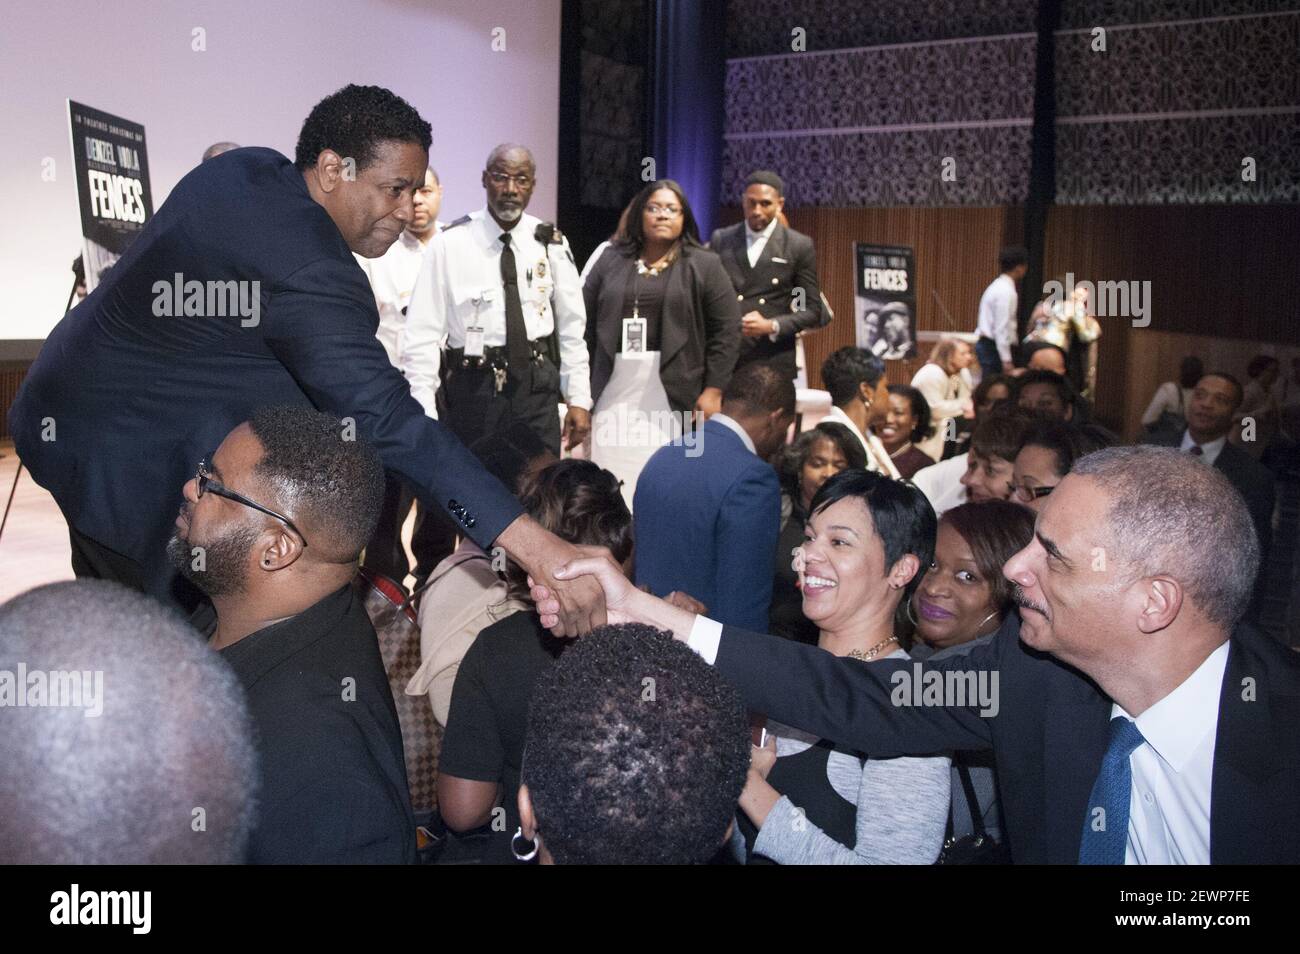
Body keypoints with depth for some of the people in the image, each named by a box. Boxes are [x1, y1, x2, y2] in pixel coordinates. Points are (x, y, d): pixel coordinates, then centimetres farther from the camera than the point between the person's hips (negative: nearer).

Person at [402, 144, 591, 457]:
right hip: (473, 388, -2)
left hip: (538, 387, 2)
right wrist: (424, 414, -12)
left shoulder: (551, 243, 2)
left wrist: (579, 399, 3)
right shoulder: (450, 243, -6)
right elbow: (424, 332, -8)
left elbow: (571, 325, 7)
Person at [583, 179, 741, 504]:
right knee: (614, 478, 0)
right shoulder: (612, 259, 11)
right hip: (615, 387, 2)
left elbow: (727, 330, 0)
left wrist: (713, 390, -7)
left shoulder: (704, 265, 5)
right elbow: (585, 324, 9)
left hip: (675, 390, -2)